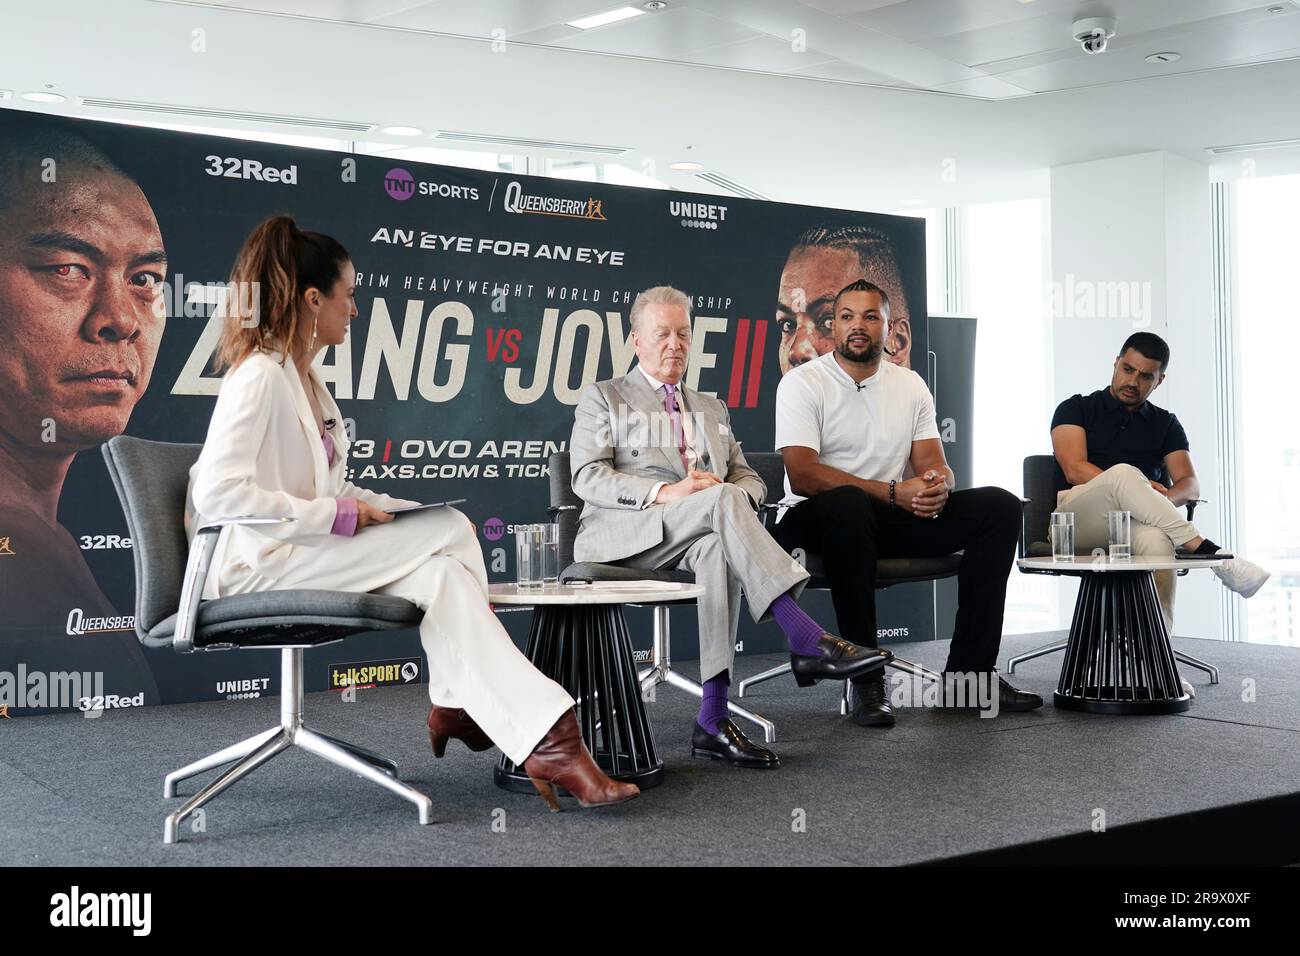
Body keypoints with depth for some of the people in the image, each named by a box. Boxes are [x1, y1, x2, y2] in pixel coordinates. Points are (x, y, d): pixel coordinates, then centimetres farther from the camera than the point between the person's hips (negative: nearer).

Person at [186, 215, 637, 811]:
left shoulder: (304, 380, 18)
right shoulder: (259, 377, -13)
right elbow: (218, 493, -24)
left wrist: (402, 510, 4)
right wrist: (336, 514, -22)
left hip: (302, 551, 9)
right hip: (253, 564, -9)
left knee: (440, 572, -17)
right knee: (450, 533, -20)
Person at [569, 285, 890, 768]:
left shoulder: (712, 410, 29)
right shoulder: (603, 397, 14)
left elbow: (750, 479, 23)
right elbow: (587, 478, -1)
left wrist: (732, 495, -5)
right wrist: (665, 492, -17)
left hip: (696, 537, 4)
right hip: (623, 537, -3)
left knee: (719, 548, -36)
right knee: (721, 501, -33)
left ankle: (713, 720, -41)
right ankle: (809, 641, -41)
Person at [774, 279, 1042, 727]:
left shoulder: (910, 385, 12)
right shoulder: (802, 383, -5)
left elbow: (934, 465, 6)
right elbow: (802, 475, -17)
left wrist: (938, 487, -21)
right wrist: (893, 492, -24)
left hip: (892, 520, 6)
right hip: (816, 520, -6)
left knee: (999, 506, -12)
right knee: (847, 503, -41)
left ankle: (968, 671, -14)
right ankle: (866, 679, -34)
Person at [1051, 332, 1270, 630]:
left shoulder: (1165, 424, 22)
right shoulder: (1076, 409, 14)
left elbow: (1190, 484, 9)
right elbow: (1074, 470, -3)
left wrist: (1163, 499, -16)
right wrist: (1138, 489, -17)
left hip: (1133, 527, 2)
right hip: (1074, 521, -2)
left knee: (1157, 540, -37)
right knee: (1123, 472, -34)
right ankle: (1209, 553, -35)